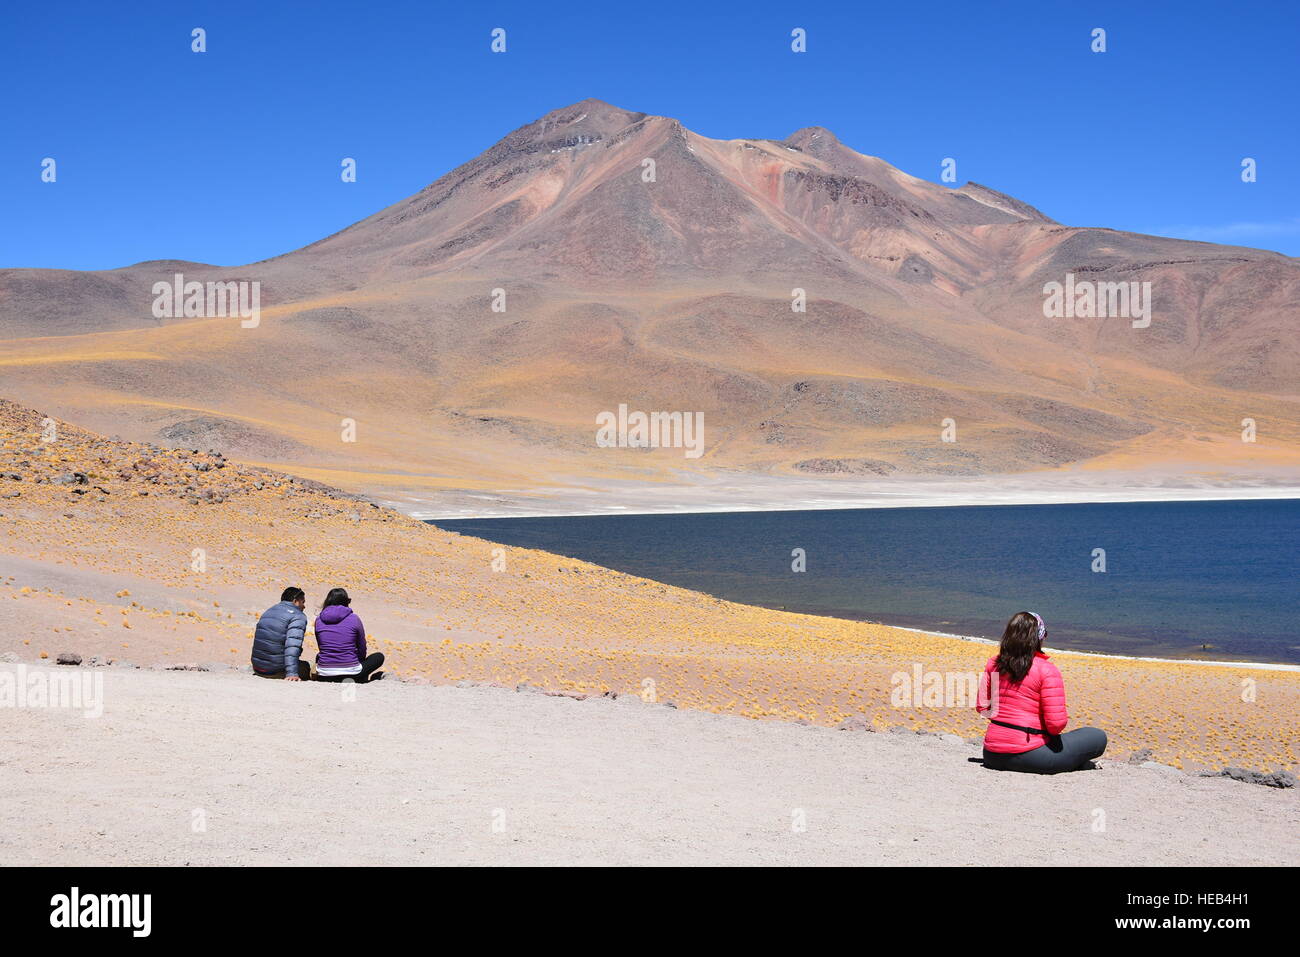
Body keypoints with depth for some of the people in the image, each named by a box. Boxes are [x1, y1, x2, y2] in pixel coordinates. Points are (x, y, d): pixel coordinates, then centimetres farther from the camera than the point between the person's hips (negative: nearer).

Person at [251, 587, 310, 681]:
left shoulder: (268, 611, 18)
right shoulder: (298, 617, -8)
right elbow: (292, 645, -21)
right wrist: (292, 673, -28)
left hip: (257, 667, 7)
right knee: (306, 667, 17)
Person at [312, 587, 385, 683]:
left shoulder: (319, 619, 3)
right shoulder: (354, 619, -5)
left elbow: (321, 646, 14)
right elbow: (362, 648, 5)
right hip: (350, 672, -3)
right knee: (379, 657, 21)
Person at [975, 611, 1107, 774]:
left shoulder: (993, 664, 3)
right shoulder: (1046, 670, -14)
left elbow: (982, 707, 9)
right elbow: (1056, 724, -16)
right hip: (1027, 756, -6)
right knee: (1098, 738, 4)